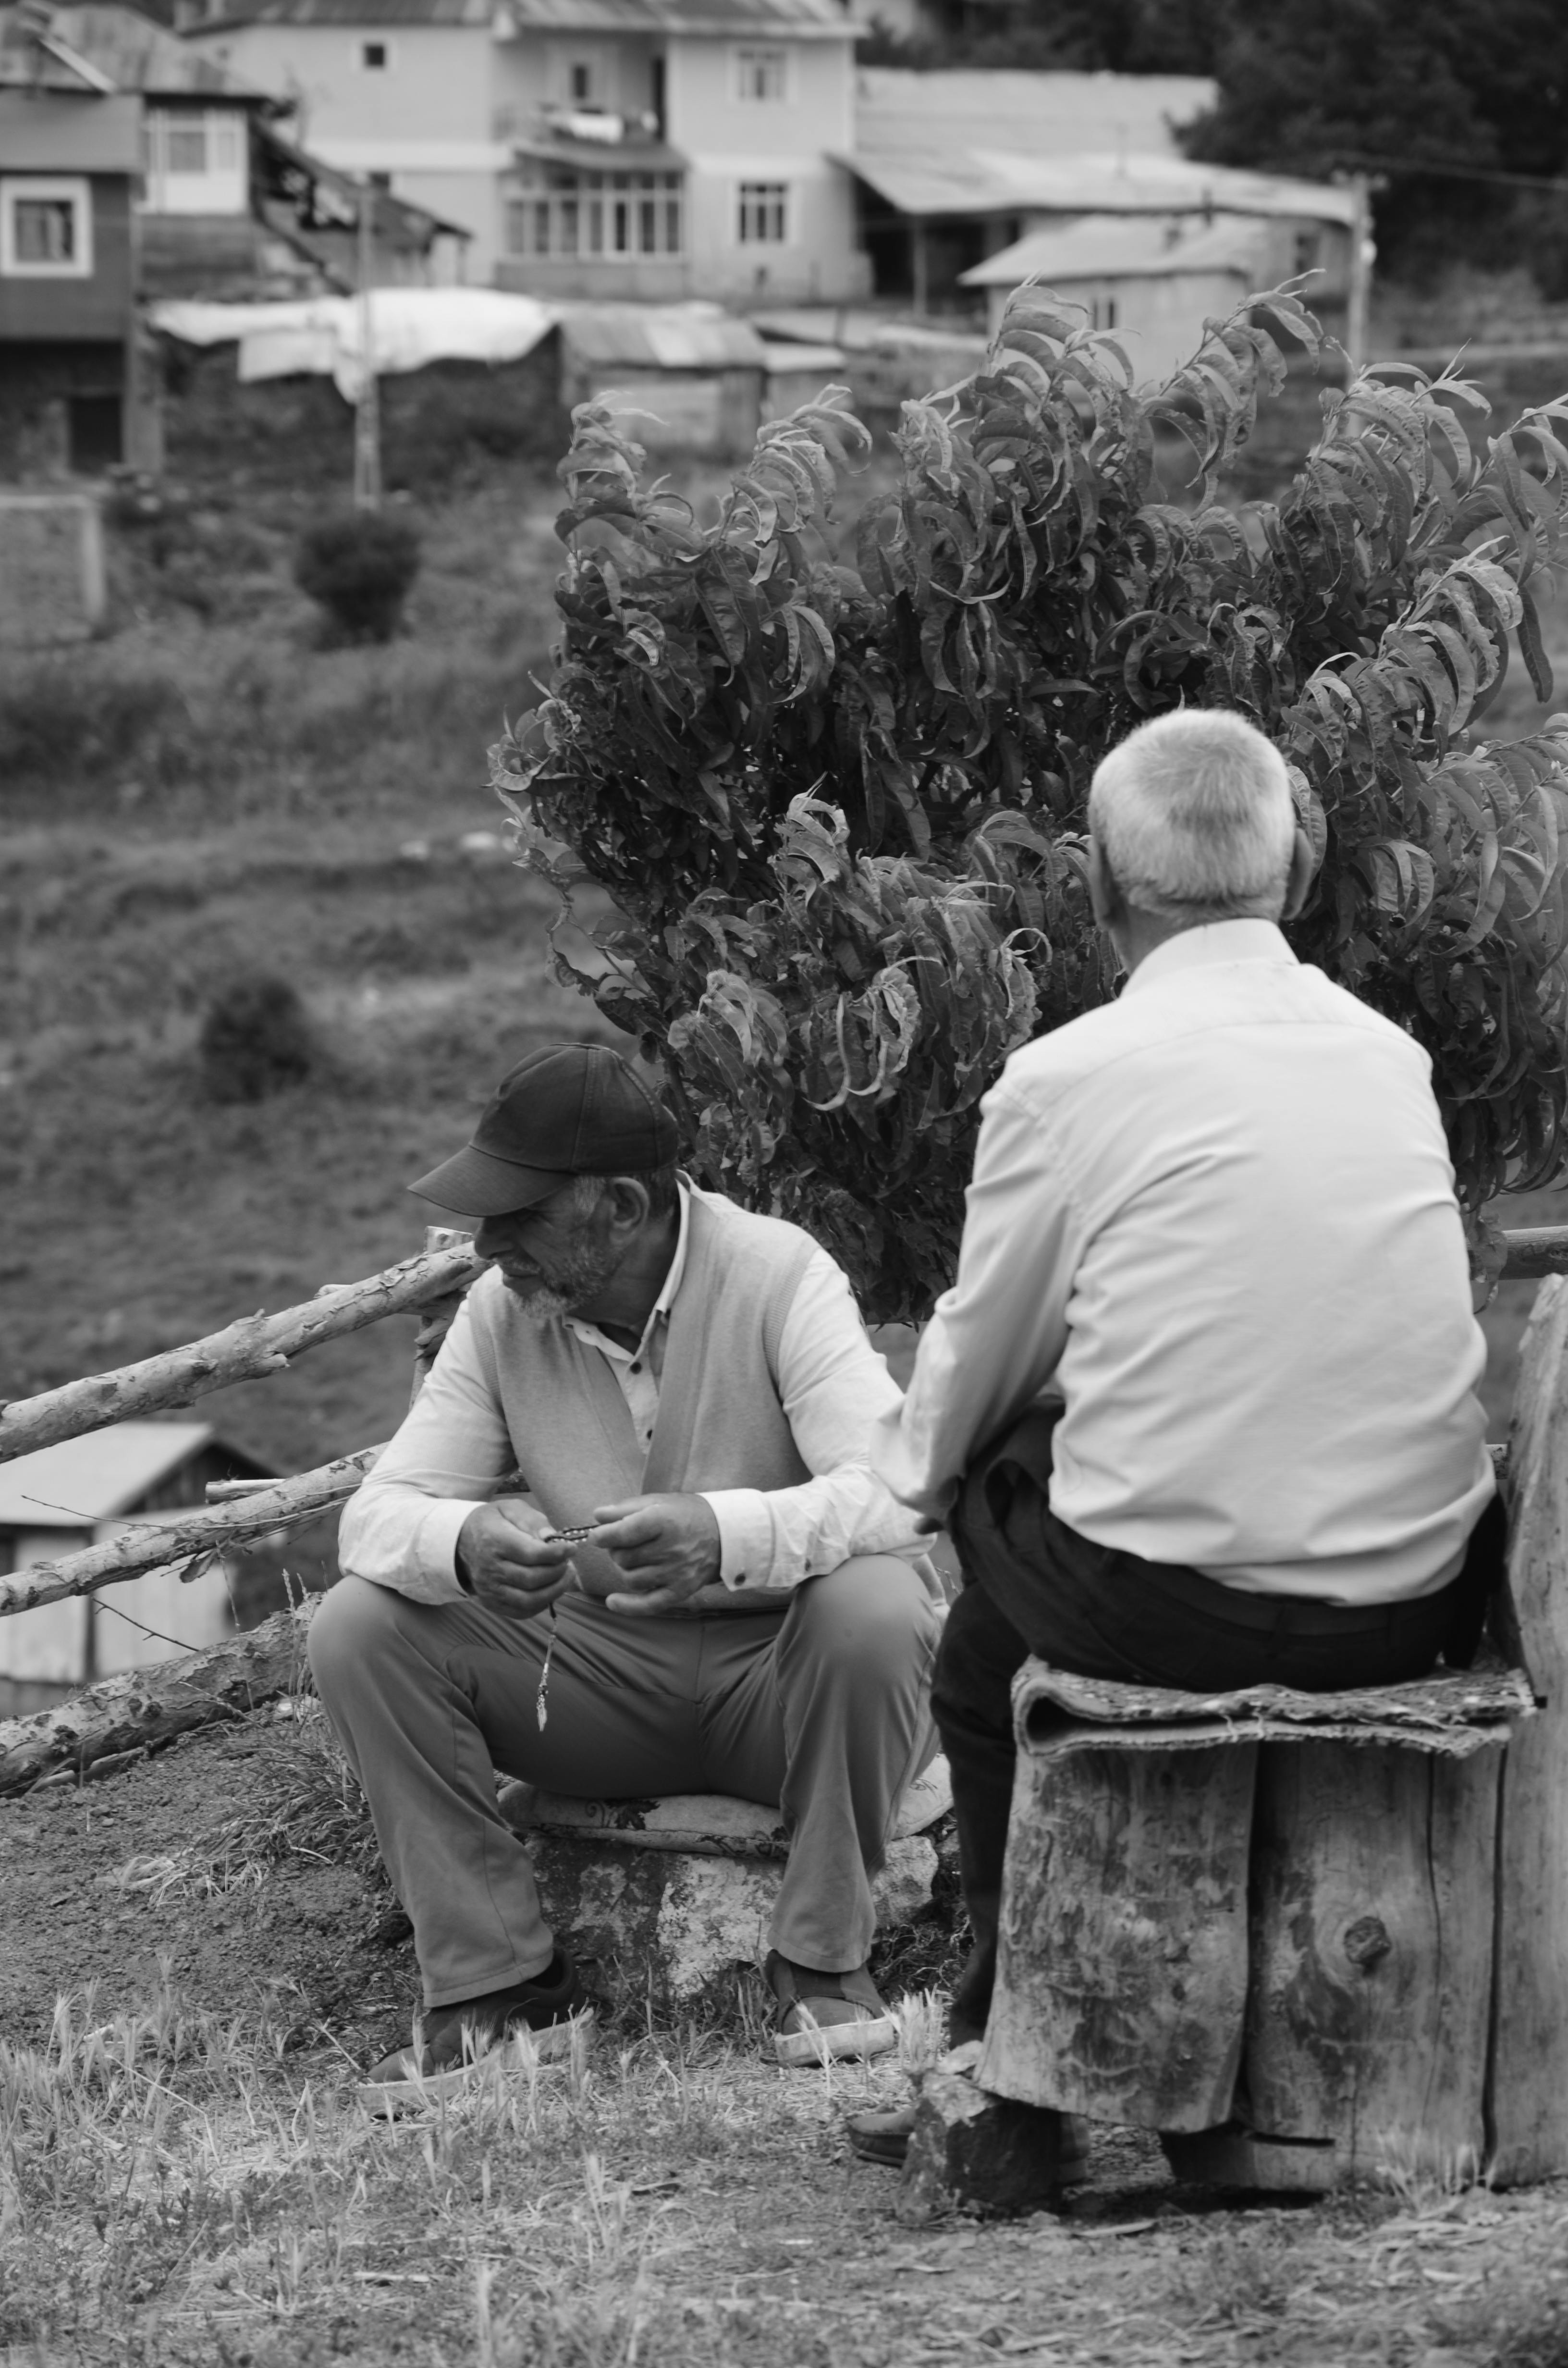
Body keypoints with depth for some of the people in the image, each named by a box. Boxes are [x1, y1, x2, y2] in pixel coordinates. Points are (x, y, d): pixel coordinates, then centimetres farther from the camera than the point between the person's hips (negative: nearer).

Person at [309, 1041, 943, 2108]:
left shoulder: (778, 1276, -18)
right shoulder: (502, 1311, -5)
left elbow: (895, 1490, -28)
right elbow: (380, 1513, -9)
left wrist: (724, 1535, -48)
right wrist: (465, 1545, -35)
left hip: (781, 1670, -3)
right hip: (598, 1676, 4)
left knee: (873, 1607, -36)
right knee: (360, 1628, -17)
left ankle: (824, 1963, -13)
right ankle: (500, 1982, -8)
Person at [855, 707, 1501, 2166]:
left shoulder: (1067, 1079, -7)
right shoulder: (1388, 1057, 9)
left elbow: (974, 1374, 6)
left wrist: (907, 1467, 30)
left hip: (1183, 1609, -5)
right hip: (1416, 1606, 5)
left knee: (985, 1649, 25)